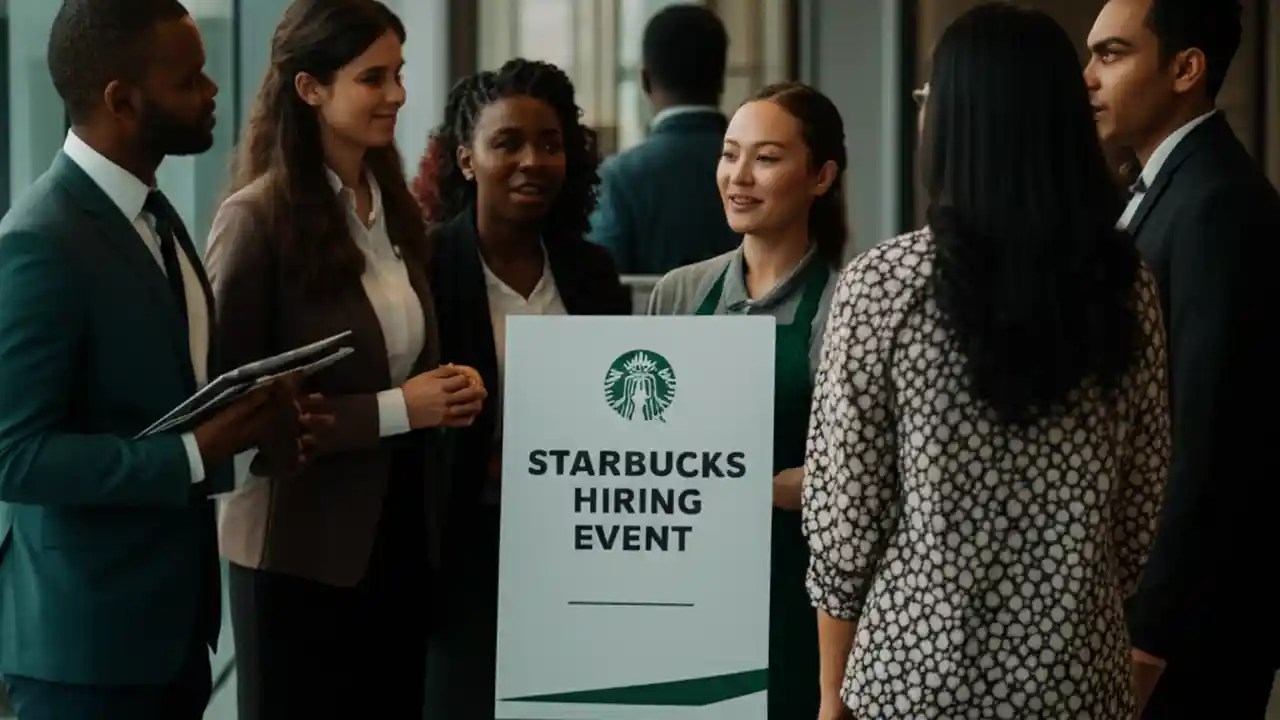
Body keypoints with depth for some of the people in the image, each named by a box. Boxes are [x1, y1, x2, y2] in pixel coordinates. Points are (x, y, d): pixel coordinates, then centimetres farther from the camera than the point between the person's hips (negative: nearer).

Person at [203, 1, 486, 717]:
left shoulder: (396, 207, 8)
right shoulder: (258, 218, -13)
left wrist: (446, 393, -1)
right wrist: (394, 410, -19)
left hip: (404, 531, 7)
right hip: (303, 548, -6)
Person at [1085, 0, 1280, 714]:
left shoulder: (1220, 203, -19)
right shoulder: (1166, 187, 12)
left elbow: (1211, 438, -23)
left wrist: (1153, 627, -22)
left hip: (1193, 601, -9)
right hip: (1143, 578, 9)